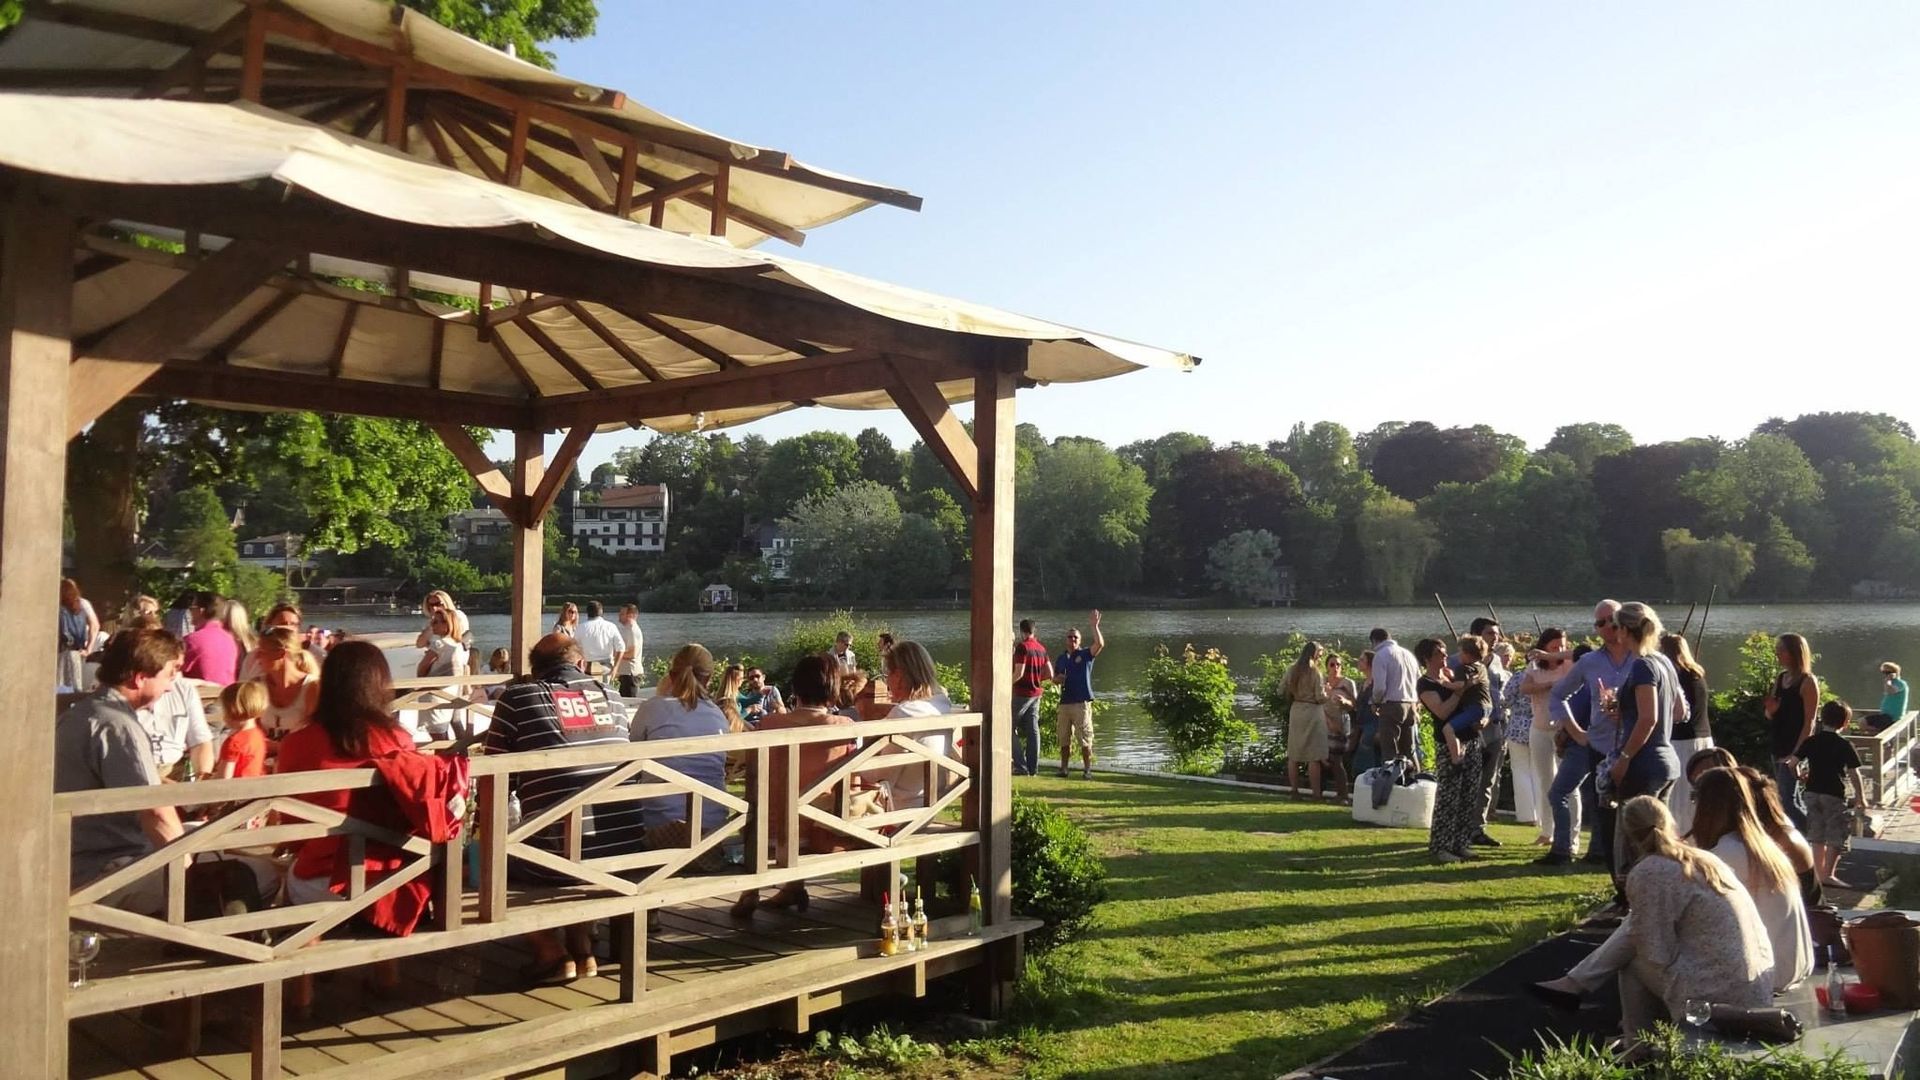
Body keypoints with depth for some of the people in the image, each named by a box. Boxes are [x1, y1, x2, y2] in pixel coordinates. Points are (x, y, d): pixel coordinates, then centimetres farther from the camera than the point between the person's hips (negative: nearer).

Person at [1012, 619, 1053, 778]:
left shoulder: (1022, 647, -14)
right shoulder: (1041, 648, 9)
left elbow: (1019, 673, -20)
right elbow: (1050, 675, 10)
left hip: (1021, 693, -7)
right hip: (1036, 693, 7)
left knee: (1009, 727, 0)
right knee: (1033, 730, 9)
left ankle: (1021, 766, -6)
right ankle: (1033, 767, 9)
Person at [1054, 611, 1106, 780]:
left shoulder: (1086, 654, 2)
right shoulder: (1062, 658, 16)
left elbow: (1100, 644, -17)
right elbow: (1054, 678, 23)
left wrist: (1094, 626, -23)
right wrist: (1058, 679, 0)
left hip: (1082, 702, -5)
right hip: (1064, 702, 5)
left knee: (1085, 739, -6)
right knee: (1064, 738, 8)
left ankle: (1087, 770, -1)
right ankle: (1063, 768, 16)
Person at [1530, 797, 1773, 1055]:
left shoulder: (1650, 873, -12)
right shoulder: (1705, 858, 11)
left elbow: (1658, 955, -11)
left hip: (1721, 995, -7)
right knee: (1637, 927, 15)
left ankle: (1640, 1053, 24)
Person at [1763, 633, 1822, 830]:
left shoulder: (1808, 682, -11)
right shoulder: (1780, 679, 11)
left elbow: (1809, 722, -14)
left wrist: (1797, 753, -19)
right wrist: (1770, 710, -7)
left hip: (1794, 750, -8)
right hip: (1777, 747, 8)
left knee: (1788, 801, -10)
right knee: (1793, 801, 14)